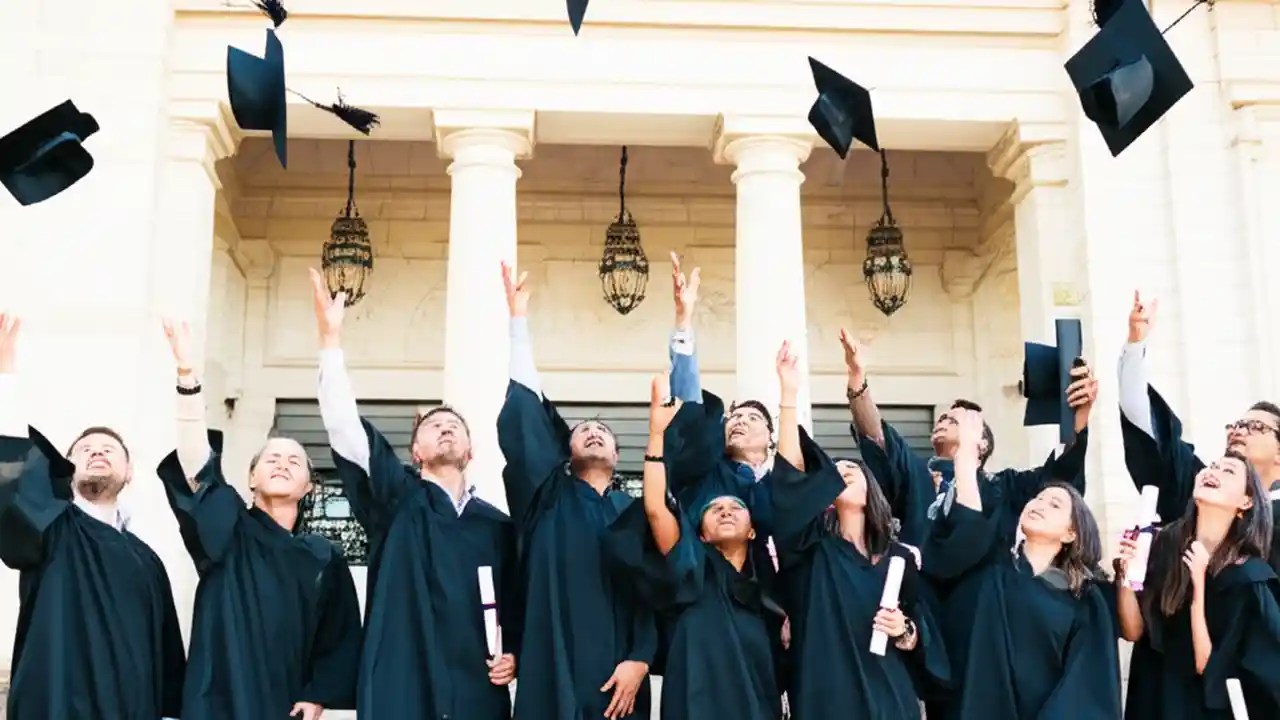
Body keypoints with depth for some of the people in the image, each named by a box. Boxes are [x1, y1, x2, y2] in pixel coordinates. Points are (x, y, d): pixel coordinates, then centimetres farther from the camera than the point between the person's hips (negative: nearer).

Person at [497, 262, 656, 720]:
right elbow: (525, 420, 1)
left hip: (617, 675, 2)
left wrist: (640, 659, -10)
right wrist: (519, 319, -3)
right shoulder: (548, 498, 11)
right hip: (553, 673, -1)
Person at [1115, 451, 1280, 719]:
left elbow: (1207, 666, -21)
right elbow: (1133, 632, -7)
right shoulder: (1167, 542, -9)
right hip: (1151, 698, 3)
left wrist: (1198, 588, -29)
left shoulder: (1248, 577, -18)